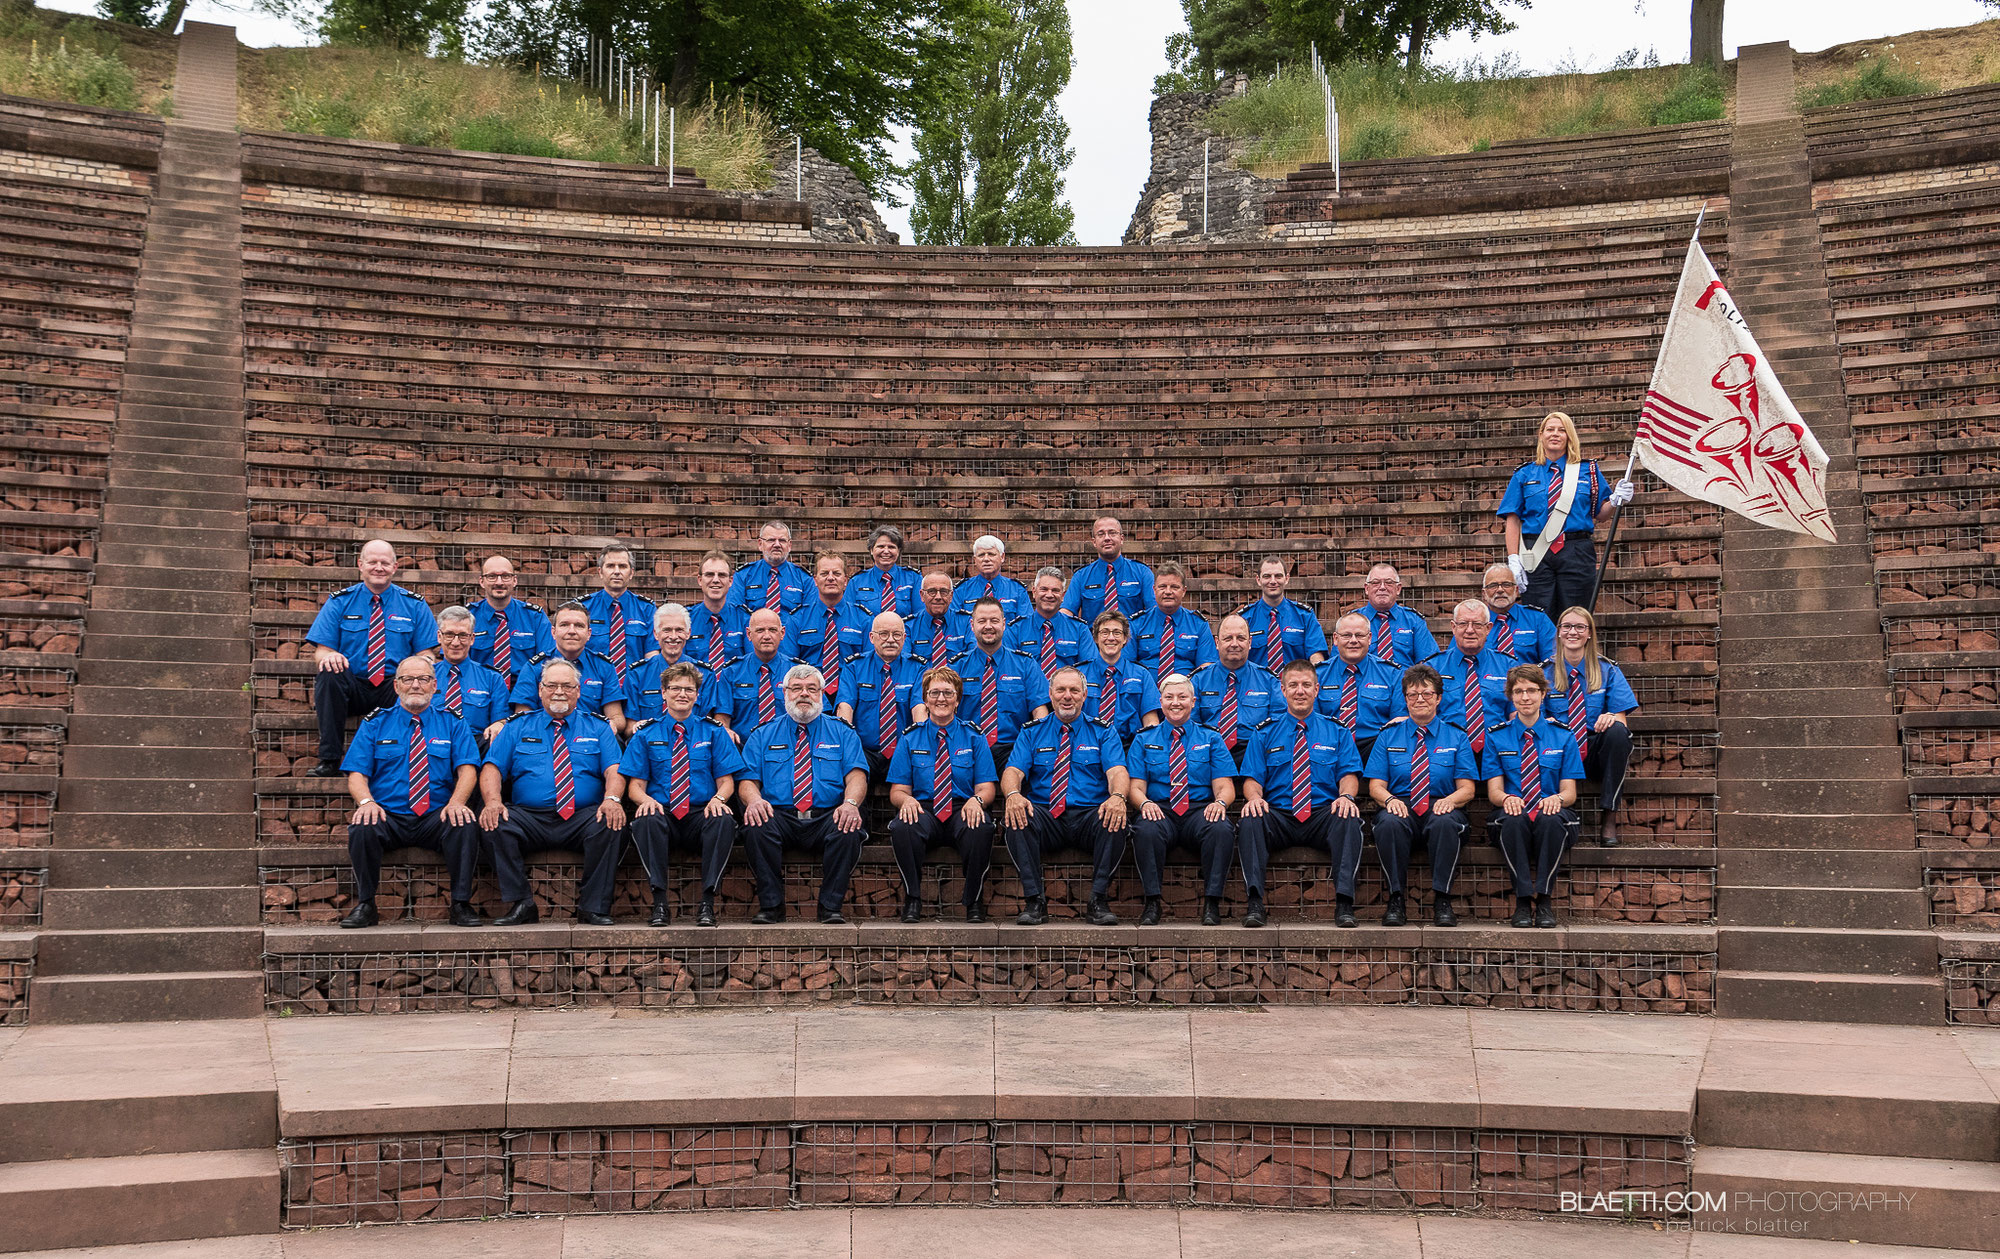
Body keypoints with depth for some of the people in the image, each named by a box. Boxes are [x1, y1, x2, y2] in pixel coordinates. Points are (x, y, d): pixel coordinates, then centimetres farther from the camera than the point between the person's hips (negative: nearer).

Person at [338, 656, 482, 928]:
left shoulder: (453, 723, 13)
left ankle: (461, 905, -20)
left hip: (437, 817, 0)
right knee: (361, 828, -33)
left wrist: (456, 802, -20)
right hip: (387, 816, 1)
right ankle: (364, 905, -14)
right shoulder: (375, 723, 13)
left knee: (466, 825, -33)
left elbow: (467, 769, 1)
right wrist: (366, 801, -18)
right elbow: (357, 774, 4)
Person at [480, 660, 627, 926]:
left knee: (610, 822, -33)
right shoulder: (518, 726, 17)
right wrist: (493, 802, -15)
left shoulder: (598, 727, 15)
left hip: (584, 817, -1)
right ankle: (521, 904, -21)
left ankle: (593, 908, -23)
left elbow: (614, 770, 2)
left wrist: (612, 798, -22)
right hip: (529, 816, 1)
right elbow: (492, 768, 7)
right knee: (493, 822, -29)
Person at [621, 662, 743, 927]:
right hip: (662, 813, 0)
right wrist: (646, 800, -17)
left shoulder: (713, 733, 14)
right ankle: (660, 904, -31)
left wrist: (718, 798, -16)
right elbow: (635, 784, 8)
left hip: (702, 815, 0)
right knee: (645, 822, -36)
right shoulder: (645, 734, 13)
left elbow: (726, 781, 9)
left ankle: (707, 904, -30)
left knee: (724, 821, -35)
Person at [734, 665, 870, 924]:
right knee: (756, 827, -33)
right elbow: (747, 780, 8)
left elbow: (856, 775, 3)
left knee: (849, 829, -34)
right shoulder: (763, 735, 18)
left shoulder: (842, 732, 17)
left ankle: (831, 908, -24)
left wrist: (850, 803, -20)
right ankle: (771, 906, -23)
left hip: (827, 817, -1)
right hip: (779, 815, 1)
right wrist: (754, 799, -17)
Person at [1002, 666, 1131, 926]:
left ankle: (1098, 900, -25)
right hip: (1044, 815, 1)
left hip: (1090, 815, 0)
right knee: (1016, 818, -32)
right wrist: (1013, 794, -24)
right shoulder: (1032, 733, 15)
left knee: (1115, 820, -33)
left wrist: (1118, 796, -28)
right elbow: (1013, 771, 1)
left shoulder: (1103, 732, 13)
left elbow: (1117, 772, -3)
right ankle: (1035, 900, -26)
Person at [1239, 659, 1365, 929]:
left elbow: (1349, 773, 6)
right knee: (1250, 820, -33)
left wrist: (1346, 796, -18)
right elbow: (1252, 778, 8)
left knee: (1349, 820, -35)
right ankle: (1255, 903, -35)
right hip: (1278, 815, 0)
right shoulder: (1265, 733, 15)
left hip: (1323, 816, 0)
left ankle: (1344, 904, -35)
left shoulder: (1337, 731, 15)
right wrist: (1254, 797, -17)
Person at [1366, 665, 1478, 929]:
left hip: (1441, 806, 0)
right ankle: (1395, 900, -26)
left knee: (1445, 823, -38)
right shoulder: (1389, 735, 14)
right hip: (1400, 806, 1)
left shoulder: (1456, 736, 13)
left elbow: (1467, 788, 5)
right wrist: (1390, 800, -18)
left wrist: (1450, 800, -19)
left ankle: (1442, 901, -28)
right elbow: (1375, 786, 7)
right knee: (1390, 823, -37)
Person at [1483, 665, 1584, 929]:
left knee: (1551, 820, -37)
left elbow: (1570, 791, 4)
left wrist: (1557, 799, -22)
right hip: (1513, 810, 0)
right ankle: (1523, 901, -30)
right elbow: (1494, 790, 3)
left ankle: (1545, 901, -28)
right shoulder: (1497, 737, 10)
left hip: (1552, 811, 0)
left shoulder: (1562, 736, 10)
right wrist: (1507, 798, -23)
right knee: (1514, 819, -37)